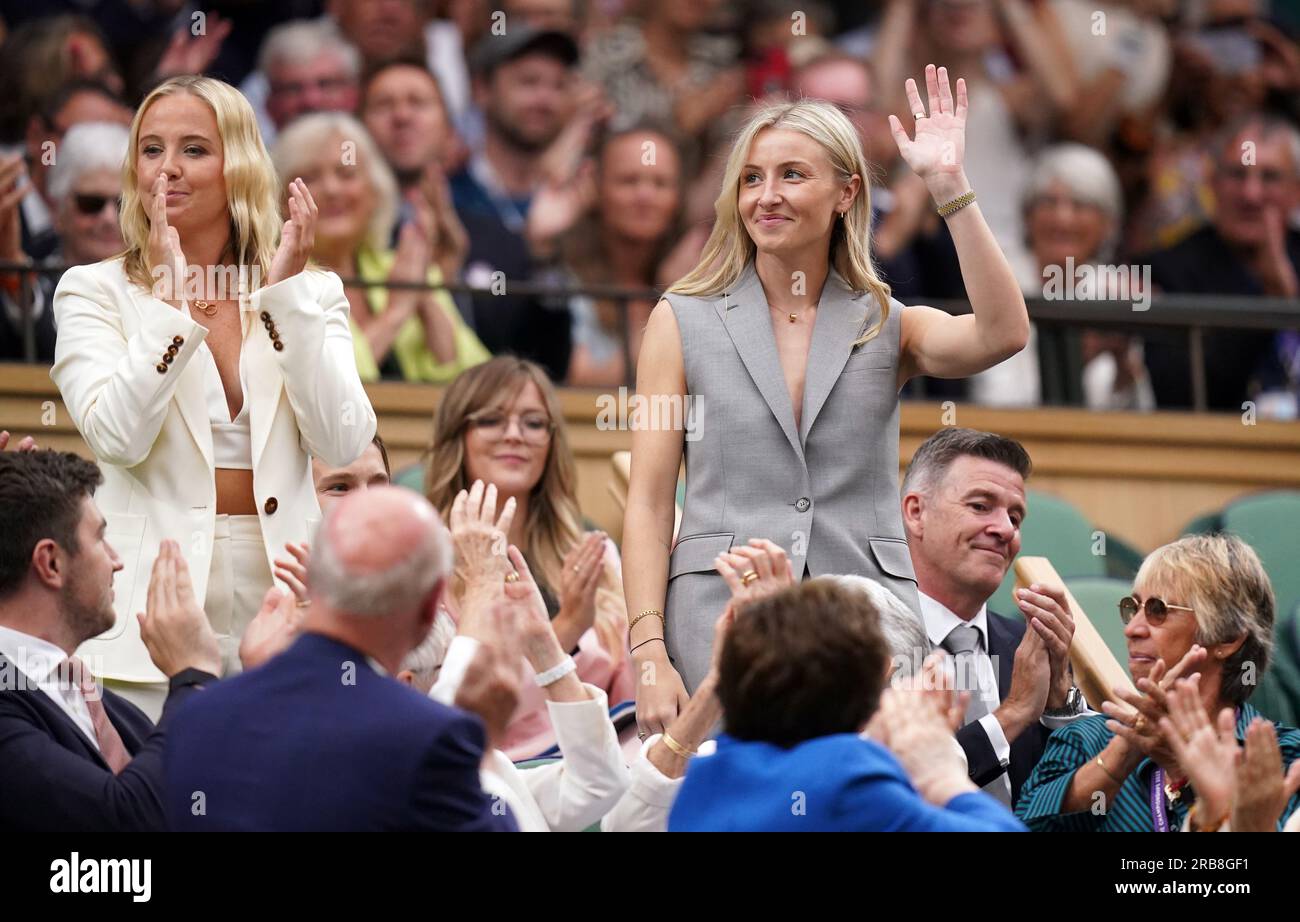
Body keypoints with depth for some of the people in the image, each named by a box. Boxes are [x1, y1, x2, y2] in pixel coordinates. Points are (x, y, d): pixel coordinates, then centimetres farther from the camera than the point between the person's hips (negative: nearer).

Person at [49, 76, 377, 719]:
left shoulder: (311, 293, 10)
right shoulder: (95, 292, 4)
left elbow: (343, 445, -5)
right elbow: (118, 437, -12)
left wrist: (288, 295, -8)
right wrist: (169, 297, -14)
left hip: (281, 607, 2)